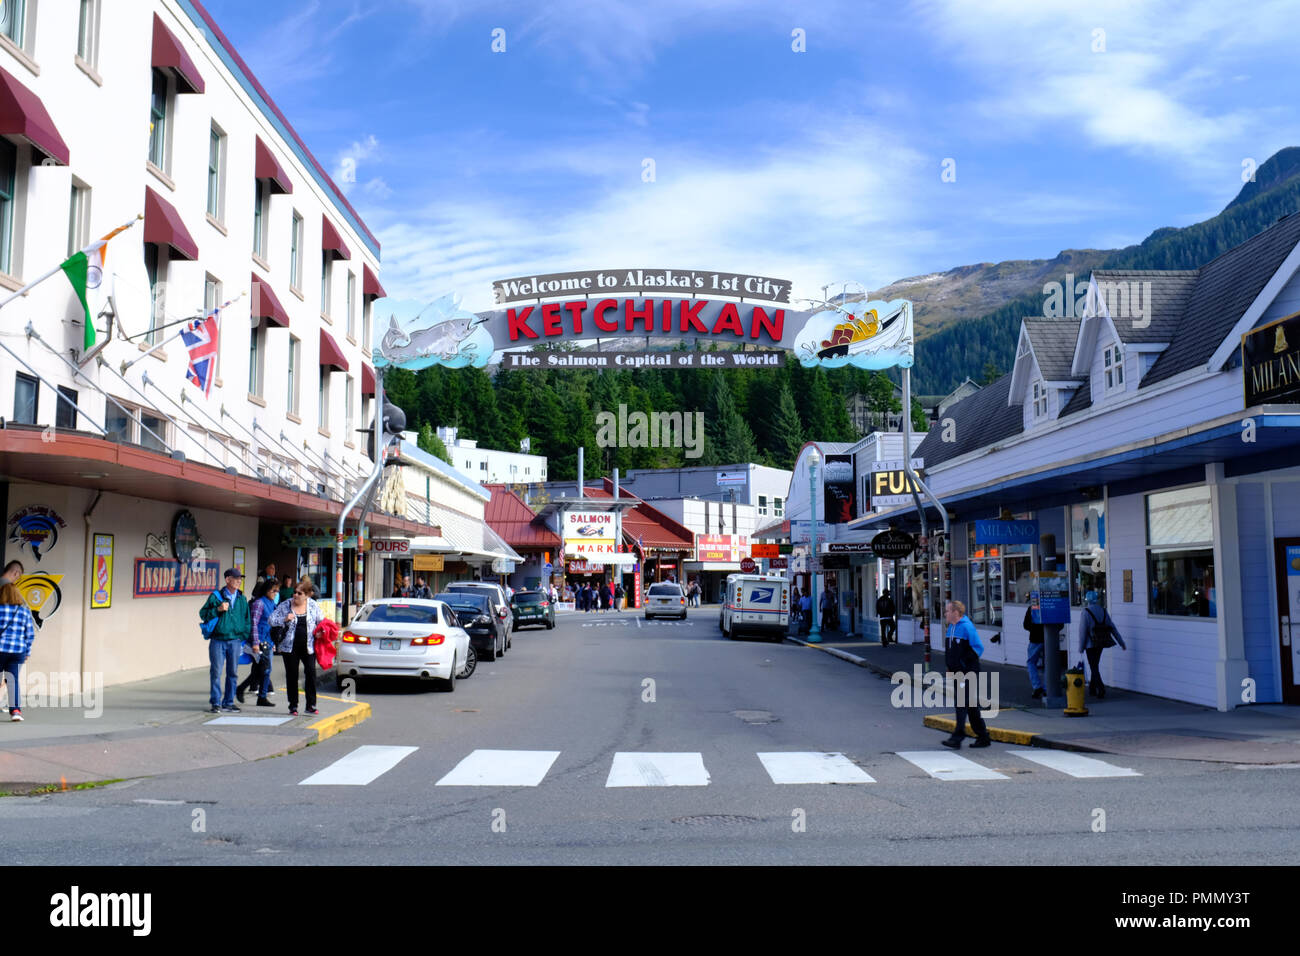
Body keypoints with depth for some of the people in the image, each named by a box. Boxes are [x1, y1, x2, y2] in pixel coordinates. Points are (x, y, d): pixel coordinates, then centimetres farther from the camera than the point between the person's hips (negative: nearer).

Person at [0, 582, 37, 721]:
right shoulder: (24, 611, 4)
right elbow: (30, 634, 6)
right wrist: (27, 652, 14)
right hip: (18, 651, 2)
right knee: (13, 680, 3)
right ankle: (15, 709, -10)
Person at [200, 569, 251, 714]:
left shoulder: (242, 599, 10)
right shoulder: (216, 596, 0)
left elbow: (246, 619, 16)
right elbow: (203, 613, 0)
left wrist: (245, 637, 9)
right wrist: (218, 609, -15)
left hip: (235, 640, 3)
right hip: (217, 640, -3)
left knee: (233, 673, 7)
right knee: (216, 672, -1)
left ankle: (228, 702, 16)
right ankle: (215, 702, 8)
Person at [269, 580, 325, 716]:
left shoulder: (313, 605, 2)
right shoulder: (285, 605, 0)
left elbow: (322, 622, 13)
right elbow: (271, 620, -1)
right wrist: (285, 619, -17)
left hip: (308, 646, 0)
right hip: (290, 647, 0)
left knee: (311, 672, -10)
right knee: (292, 675, 3)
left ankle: (311, 705, 1)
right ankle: (293, 706, 13)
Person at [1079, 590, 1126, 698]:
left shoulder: (1086, 612, -13)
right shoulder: (1104, 611, 3)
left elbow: (1083, 631, -13)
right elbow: (1113, 628, 4)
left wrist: (1081, 647, -7)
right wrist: (1122, 643, 8)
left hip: (1090, 644, -6)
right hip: (1101, 643, 6)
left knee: (1094, 667, -1)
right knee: (1095, 666, 17)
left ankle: (1101, 689, -12)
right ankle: (1092, 688, 25)